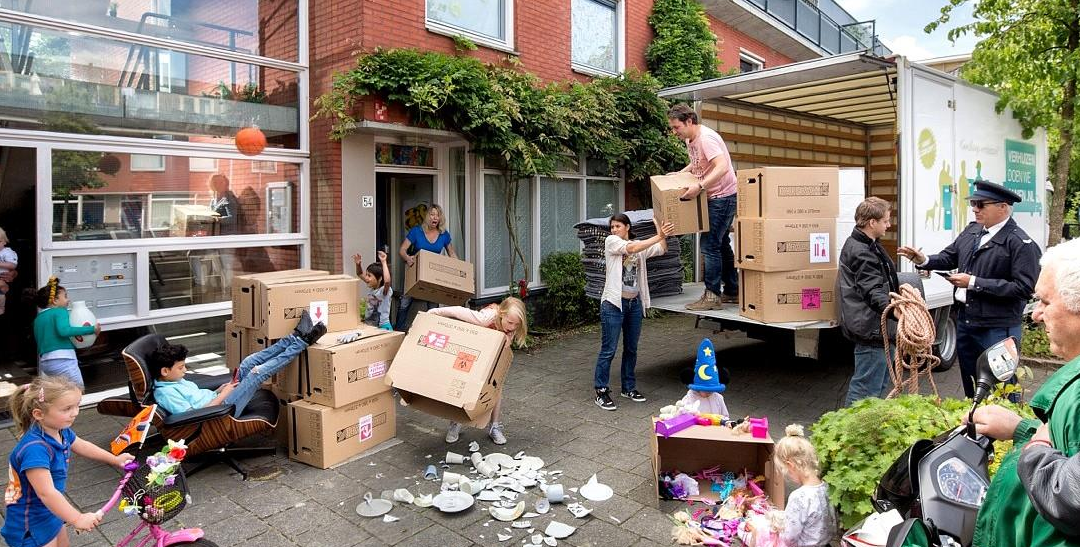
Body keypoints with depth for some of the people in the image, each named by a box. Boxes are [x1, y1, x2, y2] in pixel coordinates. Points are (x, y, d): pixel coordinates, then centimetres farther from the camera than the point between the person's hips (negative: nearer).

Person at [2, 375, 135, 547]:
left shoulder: (60, 431, -8)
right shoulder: (35, 449, -36)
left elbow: (81, 446, 14)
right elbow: (46, 493, -37)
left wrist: (115, 459, 24)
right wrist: (77, 519, -35)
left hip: (51, 511, 9)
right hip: (31, 522, -9)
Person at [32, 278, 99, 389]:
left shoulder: (38, 318, 19)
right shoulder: (60, 312, -5)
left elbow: (39, 342, 25)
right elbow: (64, 331, -25)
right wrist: (92, 329, -23)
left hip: (44, 362, 8)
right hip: (63, 360, -8)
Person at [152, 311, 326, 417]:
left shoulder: (174, 382, 14)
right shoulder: (166, 393, -15)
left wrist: (219, 390, 5)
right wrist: (221, 396, -18)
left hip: (216, 400, 9)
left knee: (248, 363, -2)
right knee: (258, 373, -20)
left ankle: (298, 337, -4)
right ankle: (302, 342, -12)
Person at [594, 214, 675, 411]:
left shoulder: (640, 246, 11)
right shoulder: (611, 241, -3)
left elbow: (661, 250, -3)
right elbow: (631, 249, -19)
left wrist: (662, 235, -19)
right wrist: (659, 236, -24)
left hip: (635, 303, 5)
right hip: (614, 303, -5)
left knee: (631, 349, 13)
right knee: (608, 349, -4)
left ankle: (628, 387, 26)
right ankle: (601, 391, 4)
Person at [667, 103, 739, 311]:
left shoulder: (706, 138, -22)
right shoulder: (690, 140, 8)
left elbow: (722, 167, -33)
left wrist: (699, 187, -38)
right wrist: (679, 174, 12)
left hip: (723, 196, -10)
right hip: (714, 198, 10)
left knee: (710, 245, -10)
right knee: (721, 244, 16)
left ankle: (712, 296, -2)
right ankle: (732, 292, 26)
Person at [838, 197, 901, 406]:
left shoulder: (869, 247, 16)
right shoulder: (861, 252, -18)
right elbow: (874, 293, -27)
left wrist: (897, 289, 15)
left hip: (877, 328, 11)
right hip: (871, 328, -11)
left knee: (883, 382, 21)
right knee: (866, 388, -5)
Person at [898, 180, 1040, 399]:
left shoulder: (1021, 243, -15)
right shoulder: (972, 230, 6)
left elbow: (1024, 288, -21)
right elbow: (949, 257, 14)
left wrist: (974, 282, -21)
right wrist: (924, 260, -6)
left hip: (997, 329, -7)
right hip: (965, 322, 7)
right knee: (970, 385, 22)